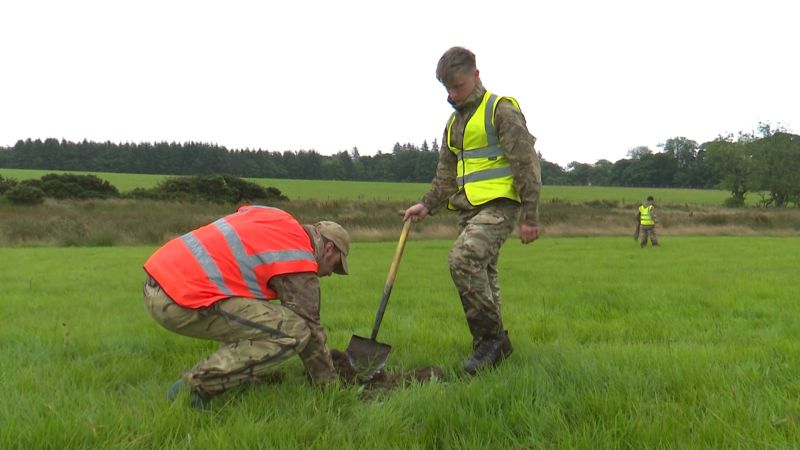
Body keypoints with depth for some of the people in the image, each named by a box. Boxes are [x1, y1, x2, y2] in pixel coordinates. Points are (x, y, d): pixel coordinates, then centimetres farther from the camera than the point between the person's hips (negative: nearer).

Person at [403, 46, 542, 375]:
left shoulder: (501, 110, -5)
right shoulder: (454, 122, 20)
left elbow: (526, 165, -9)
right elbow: (446, 175, 25)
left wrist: (530, 216, -13)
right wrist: (427, 205, 11)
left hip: (500, 204, -8)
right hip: (469, 208, 8)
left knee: (462, 258, -26)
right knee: (483, 277, 10)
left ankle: (492, 336, -16)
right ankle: (490, 347, 20)